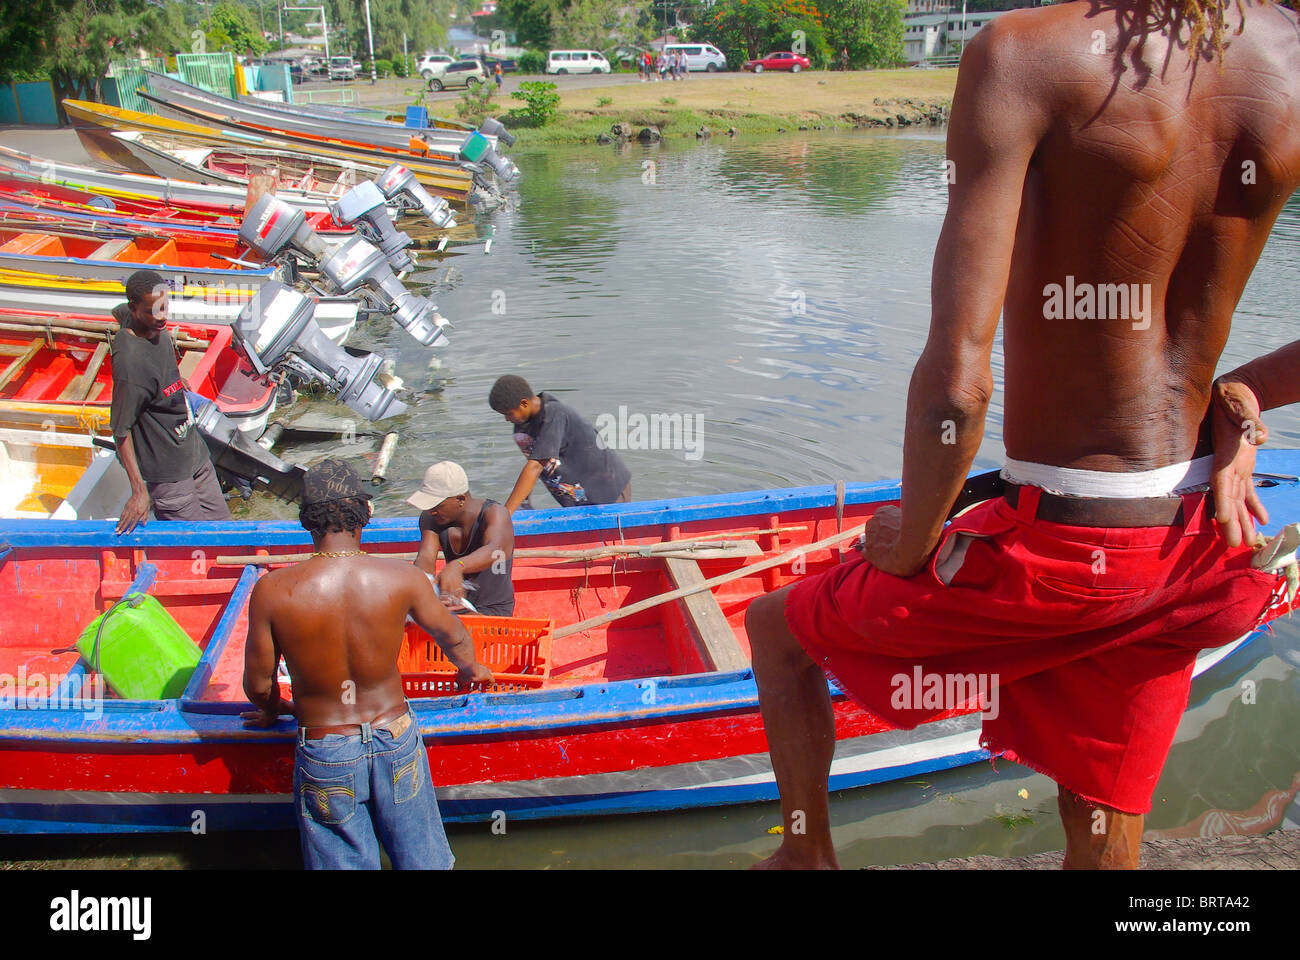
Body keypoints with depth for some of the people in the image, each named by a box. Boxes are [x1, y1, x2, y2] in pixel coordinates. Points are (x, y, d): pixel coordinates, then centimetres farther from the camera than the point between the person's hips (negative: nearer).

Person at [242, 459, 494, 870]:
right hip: (396, 740, 1)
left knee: (341, 861, 20)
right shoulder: (401, 578, -15)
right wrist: (470, 669, 27)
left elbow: (258, 685, -6)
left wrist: (271, 711, 19)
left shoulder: (272, 591, -18)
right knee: (421, 858, 21)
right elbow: (452, 636, 4)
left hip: (324, 755, -1)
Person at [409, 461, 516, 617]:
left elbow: (494, 551, -41)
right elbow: (426, 558, -18)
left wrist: (456, 567, -62)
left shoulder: (495, 513, -20)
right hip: (454, 604, 6)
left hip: (492, 611, -6)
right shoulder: (430, 519, -4)